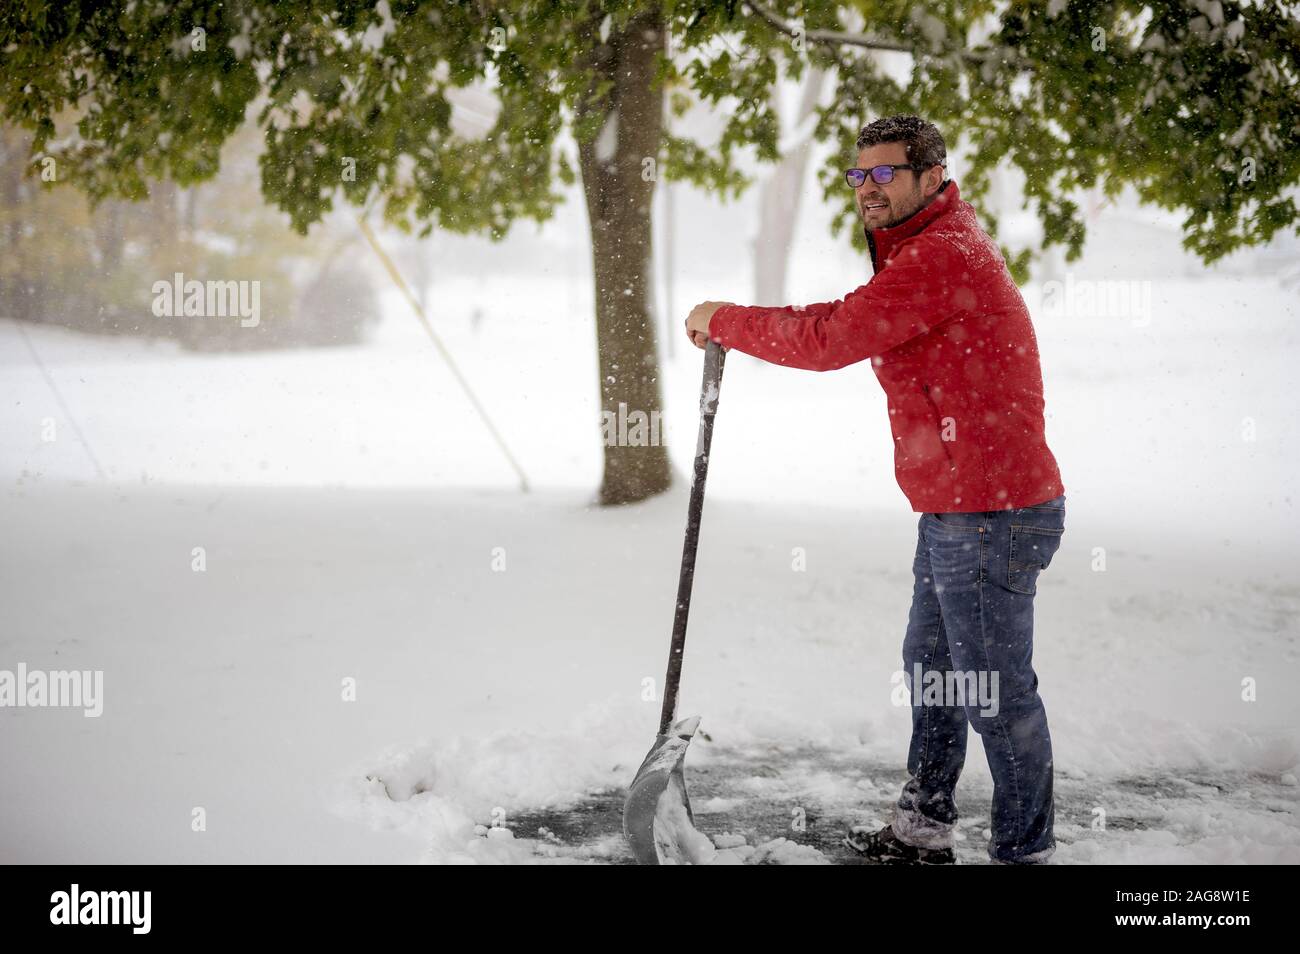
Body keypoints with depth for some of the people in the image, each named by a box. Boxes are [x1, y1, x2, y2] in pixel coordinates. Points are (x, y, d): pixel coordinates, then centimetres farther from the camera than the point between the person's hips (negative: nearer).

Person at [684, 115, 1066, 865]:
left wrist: (724, 321, -9)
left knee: (995, 691, -2)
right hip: (956, 511, 11)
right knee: (931, 670, 19)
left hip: (991, 516, -11)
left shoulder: (942, 255, -19)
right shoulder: (929, 248, 17)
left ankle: (1024, 850, 10)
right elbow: (849, 323, 18)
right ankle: (922, 832, 32)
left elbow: (829, 340, -22)